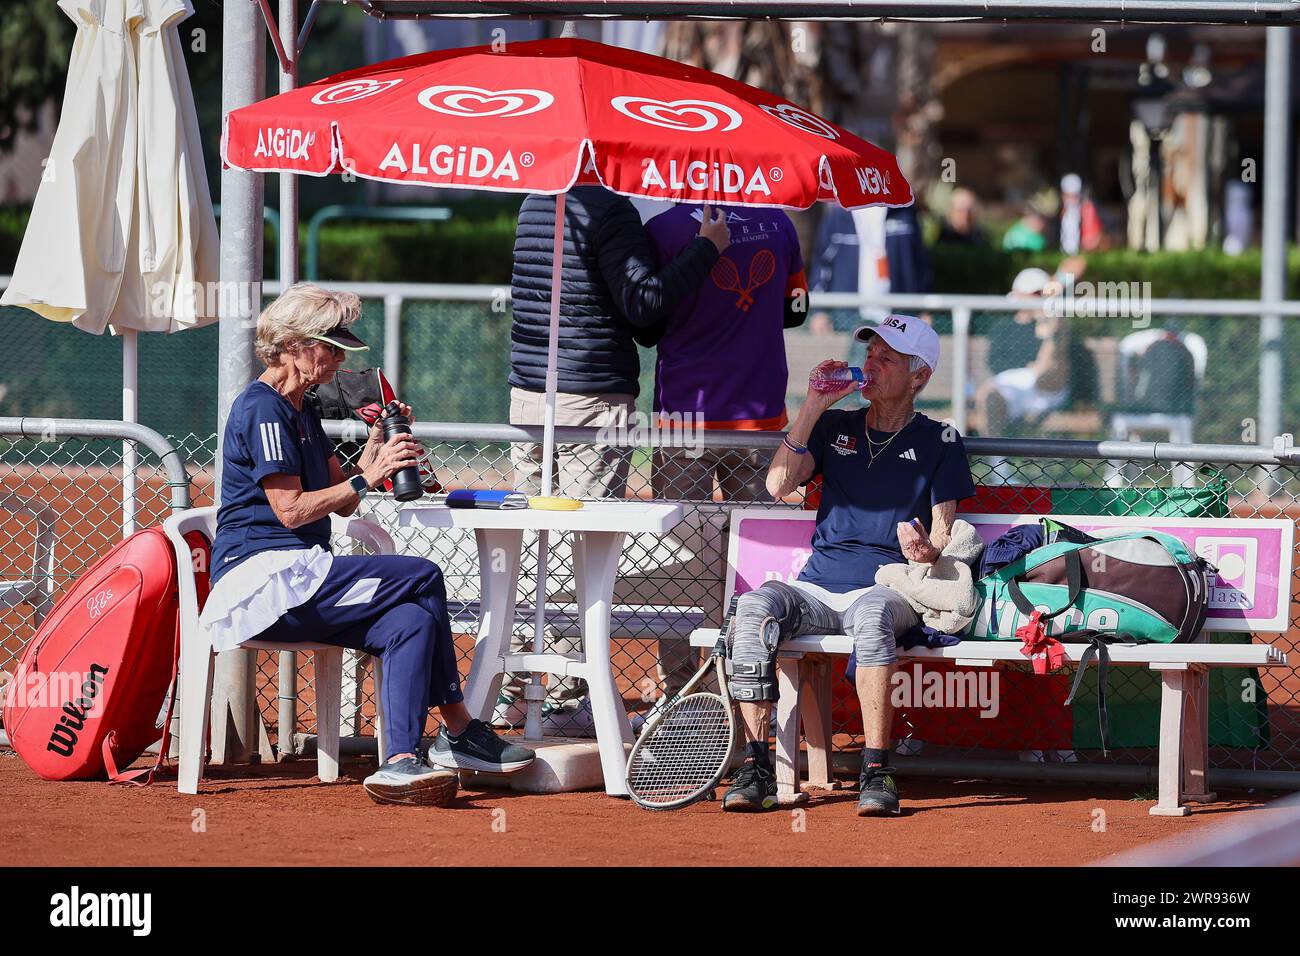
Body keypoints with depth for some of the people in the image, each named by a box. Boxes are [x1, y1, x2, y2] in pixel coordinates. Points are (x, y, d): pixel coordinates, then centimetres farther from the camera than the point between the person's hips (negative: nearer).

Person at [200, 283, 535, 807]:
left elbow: (342, 503, 21)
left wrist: (377, 443, 9)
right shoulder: (263, 409, -9)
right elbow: (291, 510, -16)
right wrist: (367, 478, -15)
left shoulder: (300, 413, 23)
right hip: (262, 576, -10)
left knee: (412, 623, -15)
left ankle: (400, 763, -26)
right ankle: (459, 731, -8)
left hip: (291, 581, 10)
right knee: (423, 578, -18)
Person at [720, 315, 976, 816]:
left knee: (872, 615, -40)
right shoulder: (835, 426, 19)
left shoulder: (939, 441, 11)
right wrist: (813, 406, -1)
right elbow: (779, 484, 3)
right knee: (755, 608, -30)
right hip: (816, 588, 3)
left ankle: (876, 773, -40)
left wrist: (927, 549, -21)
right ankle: (754, 768, -31)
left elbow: (944, 536, 4)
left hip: (889, 590, -3)